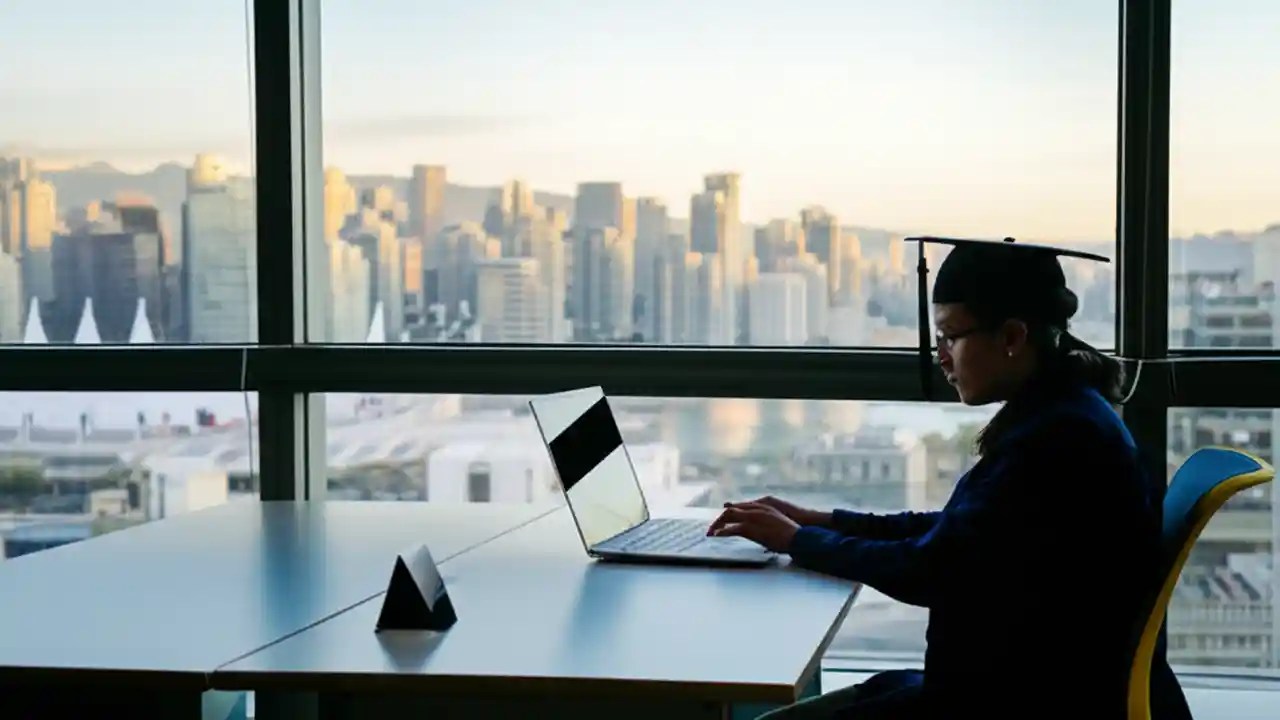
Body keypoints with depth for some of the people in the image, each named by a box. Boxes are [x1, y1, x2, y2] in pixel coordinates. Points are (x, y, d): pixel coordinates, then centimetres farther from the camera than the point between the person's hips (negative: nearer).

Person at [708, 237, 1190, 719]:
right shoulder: (1058, 413, 10)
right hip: (1030, 681, 10)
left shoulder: (1054, 437, -22)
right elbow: (953, 531, 18)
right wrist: (824, 522, 10)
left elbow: (930, 570, -19)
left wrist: (799, 541, -6)